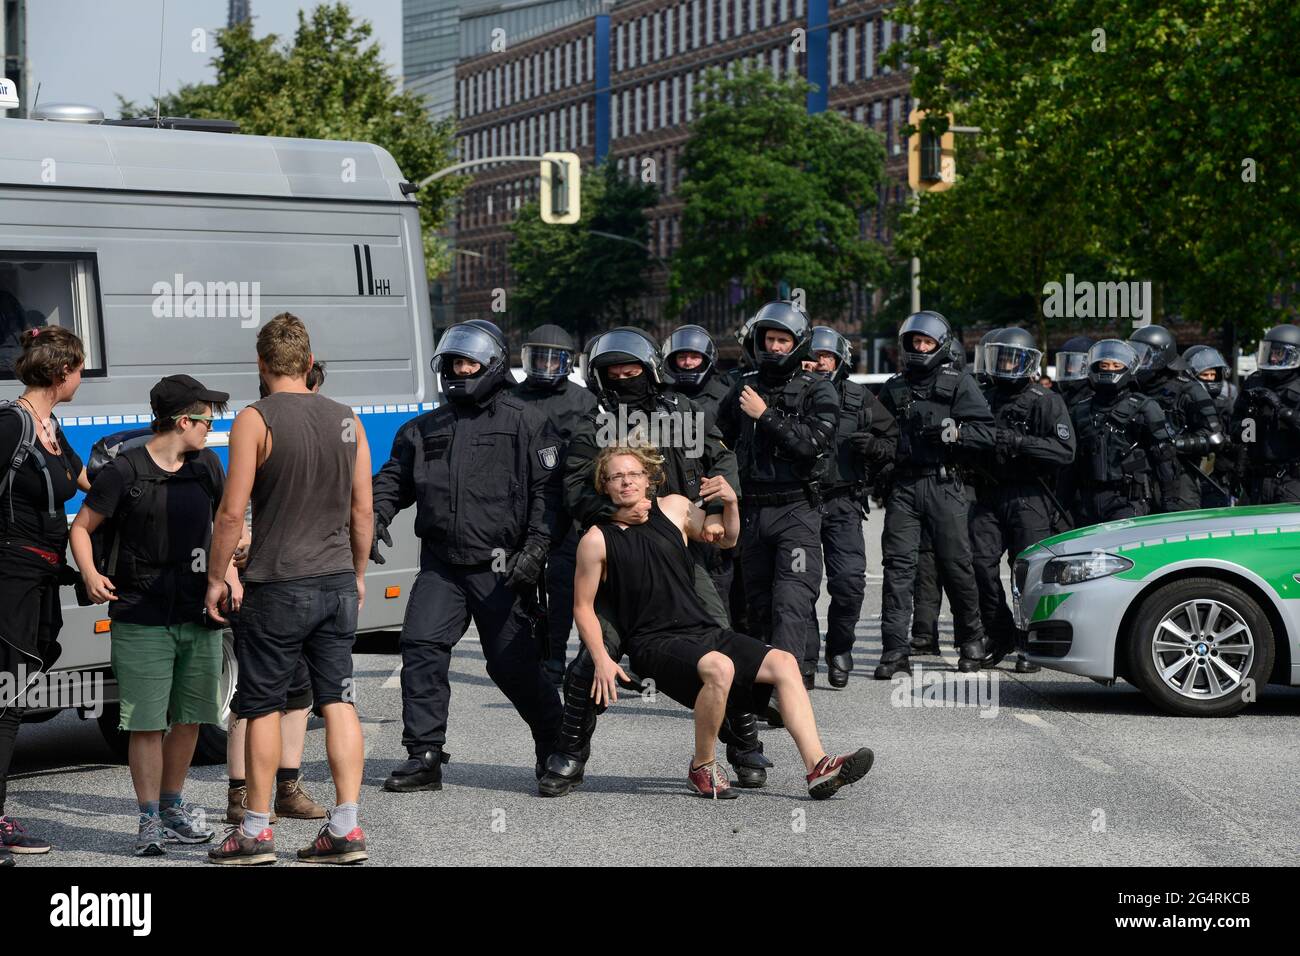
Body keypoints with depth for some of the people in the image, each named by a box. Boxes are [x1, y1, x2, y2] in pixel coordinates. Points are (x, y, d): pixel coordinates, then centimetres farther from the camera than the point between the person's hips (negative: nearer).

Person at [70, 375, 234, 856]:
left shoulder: (207, 466, 10)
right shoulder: (123, 472, -5)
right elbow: (81, 527, 0)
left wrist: (231, 581, 12)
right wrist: (90, 574, -16)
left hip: (199, 617, 5)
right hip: (141, 620, -5)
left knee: (189, 718, 10)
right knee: (147, 723, -4)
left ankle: (172, 805, 26)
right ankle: (150, 819, 5)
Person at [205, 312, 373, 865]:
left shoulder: (256, 420, -9)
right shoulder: (346, 420, 6)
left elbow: (232, 512, -11)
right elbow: (363, 510, 10)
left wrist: (215, 577, 0)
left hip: (277, 586, -5)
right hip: (338, 582, 5)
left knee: (263, 707, 5)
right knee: (338, 700, 7)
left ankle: (256, 831, 12)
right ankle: (345, 828, 4)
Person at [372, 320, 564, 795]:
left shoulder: (526, 422, 3)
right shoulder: (424, 430, 17)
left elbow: (549, 491, -3)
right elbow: (393, 479, 20)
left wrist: (536, 549, -15)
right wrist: (375, 519, -1)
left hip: (500, 568, -4)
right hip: (440, 565, 4)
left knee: (512, 662, -1)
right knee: (421, 648, -9)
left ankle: (554, 741, 22)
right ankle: (424, 756, -3)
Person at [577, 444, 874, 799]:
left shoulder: (674, 507, 9)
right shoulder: (597, 540, -3)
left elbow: (725, 537, 26)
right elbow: (583, 607, 2)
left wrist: (731, 503, 5)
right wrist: (602, 660, -9)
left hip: (705, 630, 6)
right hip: (654, 643, -6)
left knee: (783, 663, -11)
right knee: (719, 668, -34)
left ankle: (818, 767, -16)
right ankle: (702, 767, -13)